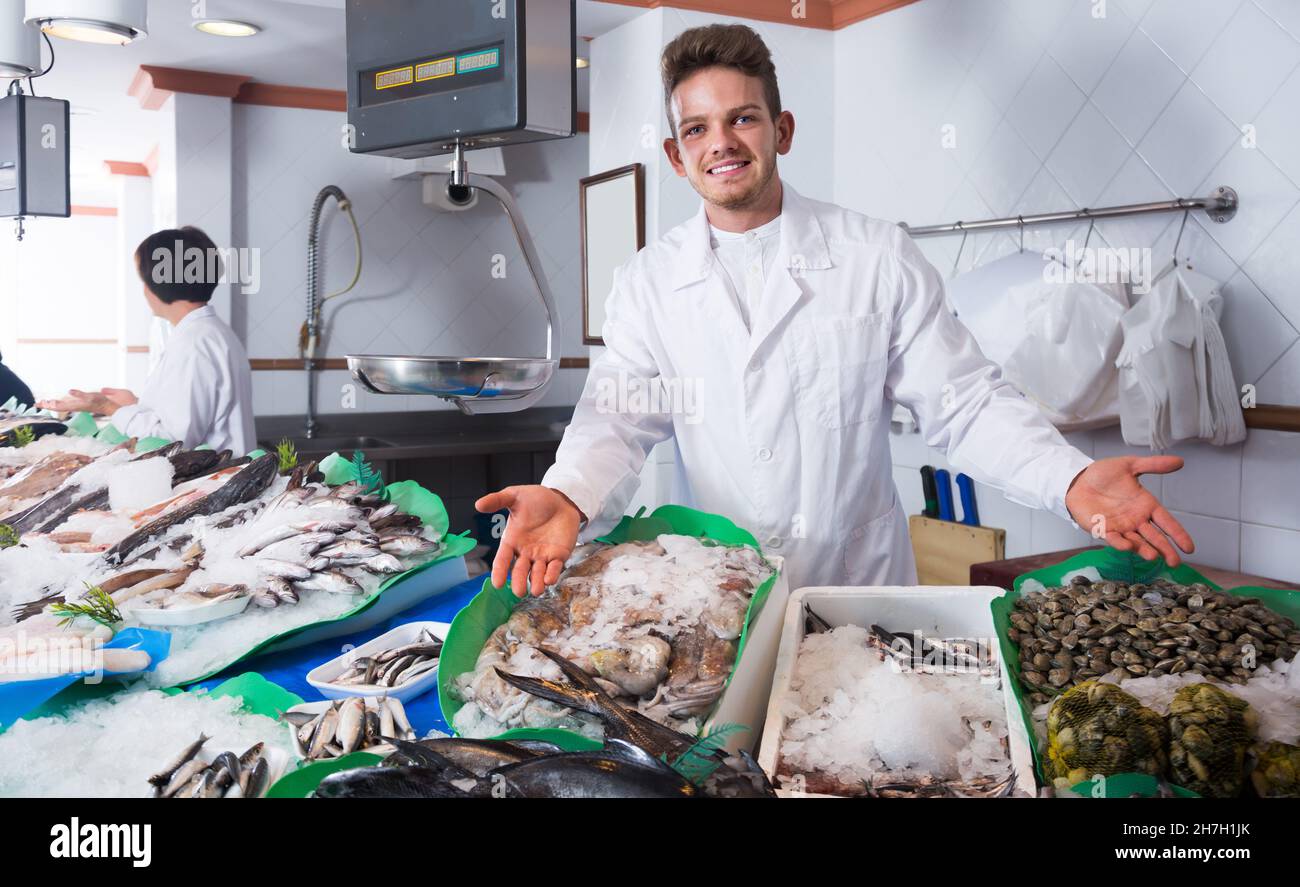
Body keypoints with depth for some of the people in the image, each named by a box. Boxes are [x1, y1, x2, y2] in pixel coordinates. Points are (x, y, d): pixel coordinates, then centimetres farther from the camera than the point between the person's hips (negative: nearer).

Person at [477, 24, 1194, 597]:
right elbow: (617, 419, -3)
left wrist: (1070, 479, -23)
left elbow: (963, 403, -6)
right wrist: (568, 496, -25)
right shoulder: (646, 283, 0)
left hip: (862, 590, 0)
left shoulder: (880, 260, -5)